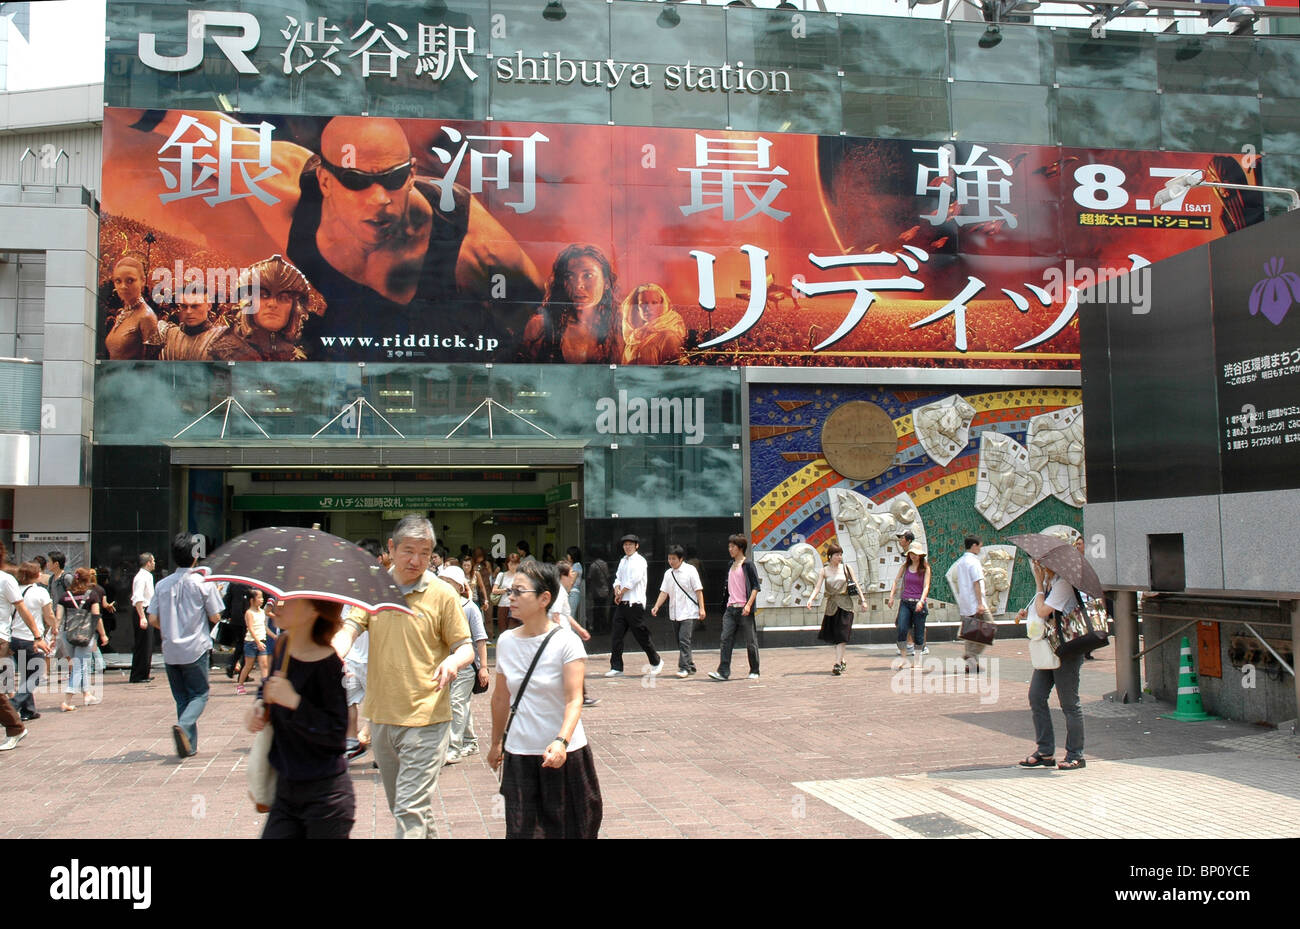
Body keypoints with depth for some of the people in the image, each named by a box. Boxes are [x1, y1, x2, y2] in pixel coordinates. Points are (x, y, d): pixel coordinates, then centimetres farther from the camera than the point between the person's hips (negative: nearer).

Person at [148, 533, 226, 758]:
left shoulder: (162, 584, 3)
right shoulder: (203, 583, -7)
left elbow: (153, 619, 2)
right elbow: (215, 617, -6)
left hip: (170, 651, 4)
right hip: (195, 649, -4)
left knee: (182, 697, 13)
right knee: (199, 695, 6)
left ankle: (189, 745, 12)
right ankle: (183, 726, -21)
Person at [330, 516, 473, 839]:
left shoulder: (442, 594, -5)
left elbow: (465, 647, -1)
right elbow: (349, 630, -6)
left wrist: (453, 661, -25)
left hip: (425, 718, -5)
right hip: (381, 715, 5)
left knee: (411, 808, -10)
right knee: (399, 805, 18)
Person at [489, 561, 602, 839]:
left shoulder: (566, 641, -12)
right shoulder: (506, 642, 2)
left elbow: (574, 700, -19)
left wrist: (561, 742, -34)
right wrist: (496, 744, 19)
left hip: (564, 754, -3)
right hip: (518, 754, 3)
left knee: (569, 829, 6)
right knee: (521, 830, 1)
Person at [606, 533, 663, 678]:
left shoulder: (639, 560, -6)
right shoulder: (623, 561, 17)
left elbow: (635, 579, -15)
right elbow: (618, 578, 14)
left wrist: (621, 594, -8)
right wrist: (617, 590, -8)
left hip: (635, 603, -7)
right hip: (621, 604, 7)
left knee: (641, 636, 1)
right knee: (616, 636, 0)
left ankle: (656, 662, 20)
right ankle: (616, 667, 3)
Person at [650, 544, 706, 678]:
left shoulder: (690, 571, -6)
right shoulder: (668, 573, 9)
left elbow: (698, 590, -6)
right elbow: (664, 592, 7)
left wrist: (702, 608, -11)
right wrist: (656, 606, -6)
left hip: (689, 612, -6)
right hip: (675, 614, 6)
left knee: (684, 640, -15)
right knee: (681, 641, 10)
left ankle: (684, 667, -14)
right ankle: (690, 666, 21)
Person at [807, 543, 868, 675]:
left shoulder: (845, 568, 2)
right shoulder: (824, 571, 2)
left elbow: (856, 584, 8)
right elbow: (817, 587, -6)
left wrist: (863, 600, 4)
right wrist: (811, 599, -23)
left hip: (845, 605, -2)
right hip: (831, 605, 2)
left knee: (842, 635, -12)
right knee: (833, 636, 8)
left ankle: (838, 664, -16)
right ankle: (842, 661, 27)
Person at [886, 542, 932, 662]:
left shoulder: (925, 568, 0)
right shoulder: (905, 566, 8)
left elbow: (926, 586, -8)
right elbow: (896, 581, 9)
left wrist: (921, 601, -21)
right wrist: (891, 596, -2)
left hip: (919, 603, -2)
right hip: (905, 602, 2)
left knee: (918, 633, 2)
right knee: (902, 630, -11)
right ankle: (903, 659, -3)